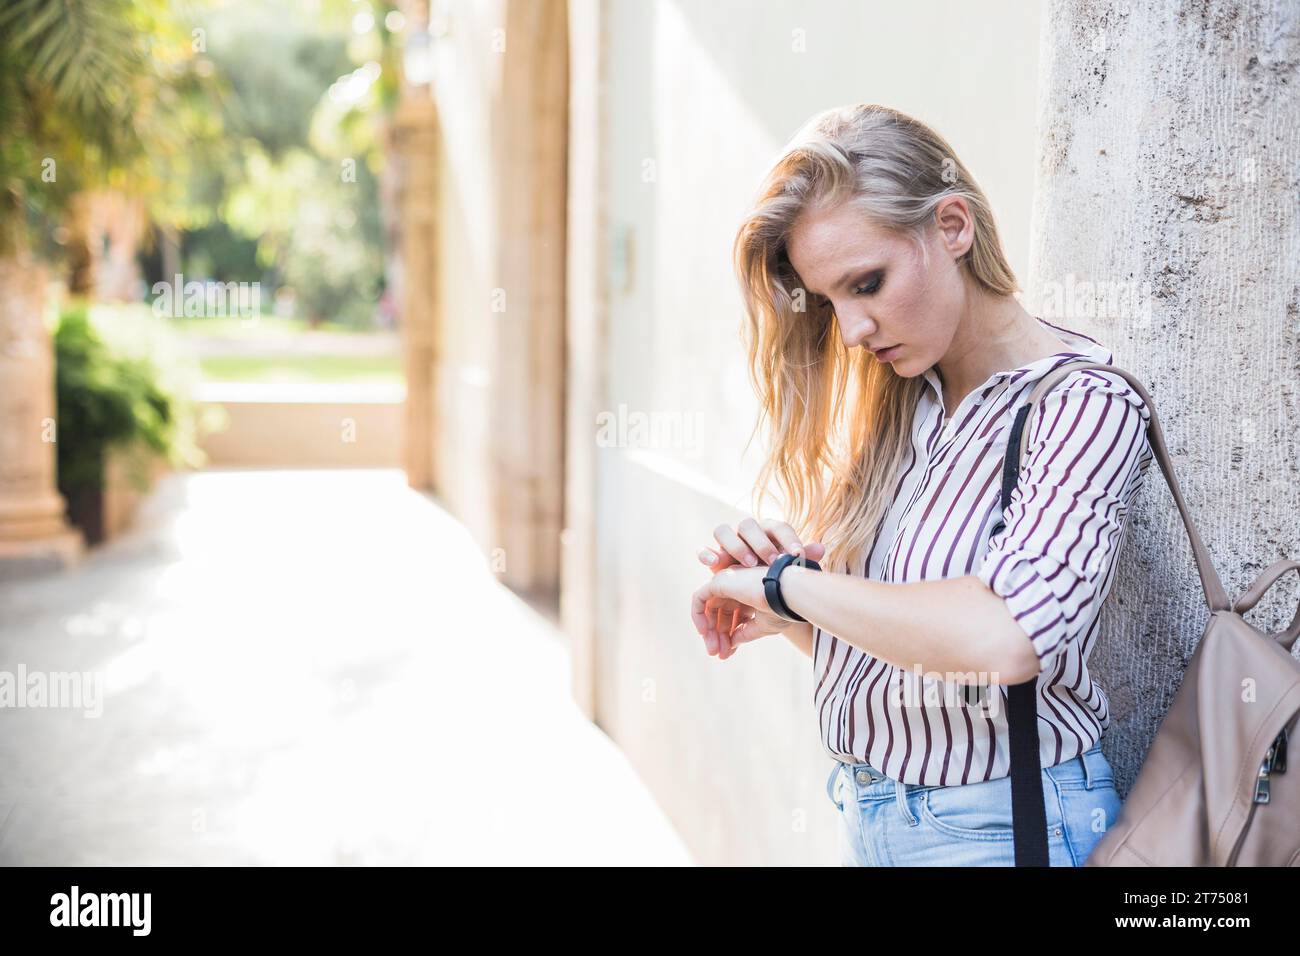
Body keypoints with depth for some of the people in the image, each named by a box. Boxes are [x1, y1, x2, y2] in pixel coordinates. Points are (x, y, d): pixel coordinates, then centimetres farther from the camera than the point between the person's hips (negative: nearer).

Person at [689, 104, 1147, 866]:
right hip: (866, 807, 6)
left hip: (996, 828, -6)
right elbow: (854, 642, 9)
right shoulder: (896, 405, 2)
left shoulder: (1084, 406, -16)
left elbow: (1005, 636, -32)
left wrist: (785, 584, -22)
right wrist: (767, 577, -10)